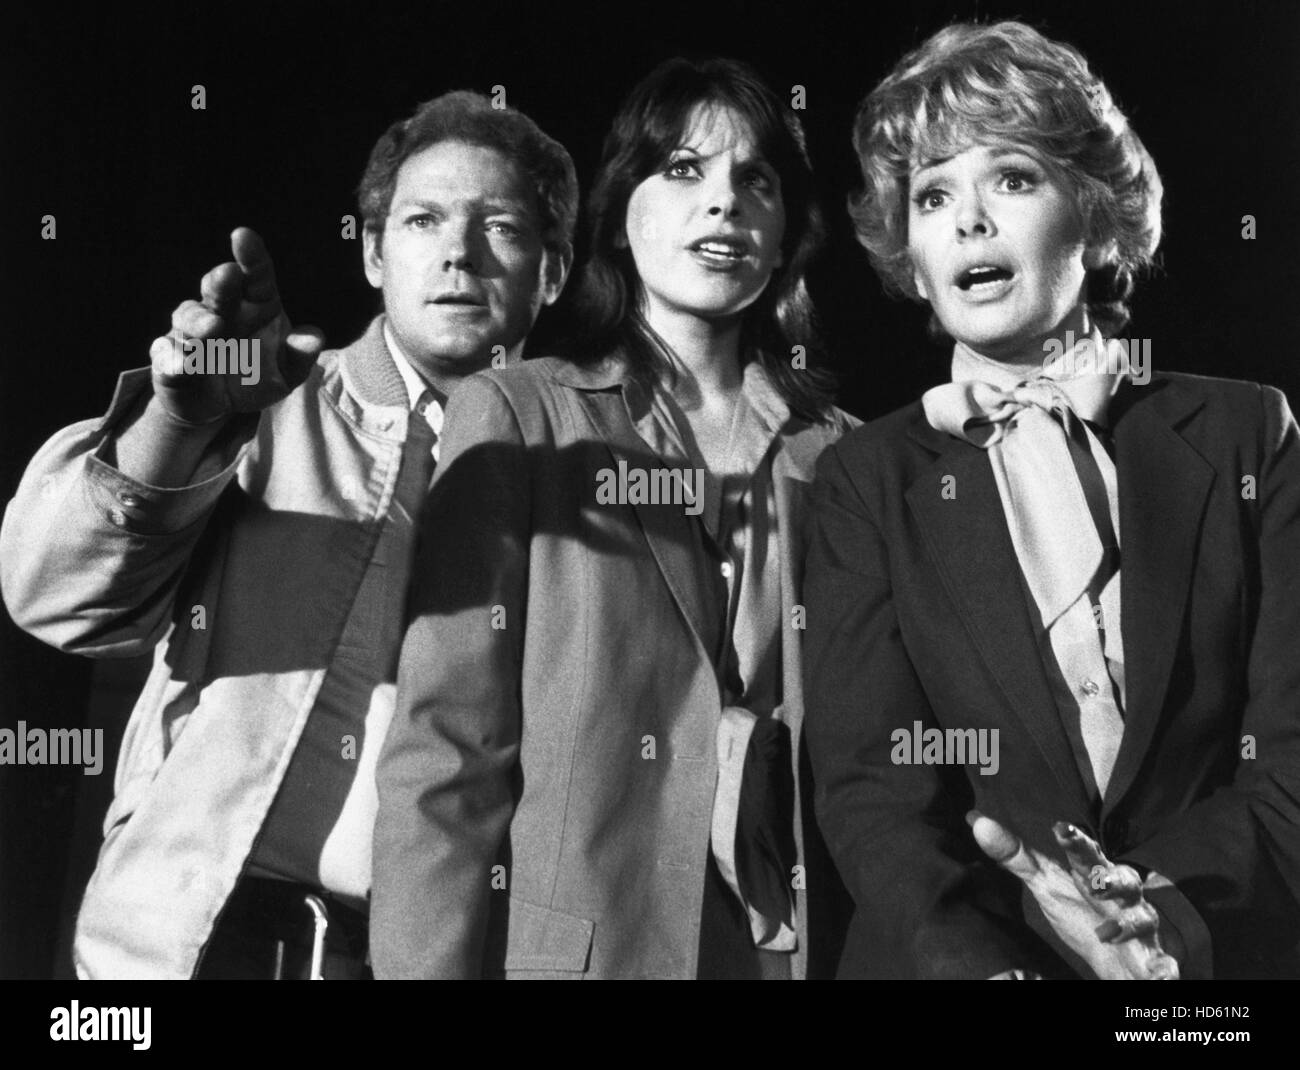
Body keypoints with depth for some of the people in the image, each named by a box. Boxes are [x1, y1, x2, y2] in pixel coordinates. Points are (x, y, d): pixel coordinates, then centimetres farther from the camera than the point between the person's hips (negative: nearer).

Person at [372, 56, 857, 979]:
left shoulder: (836, 450, 4)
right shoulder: (519, 414, -4)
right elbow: (446, 744, -9)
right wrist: (429, 965, -14)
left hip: (793, 936, 3)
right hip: (576, 940, -2)